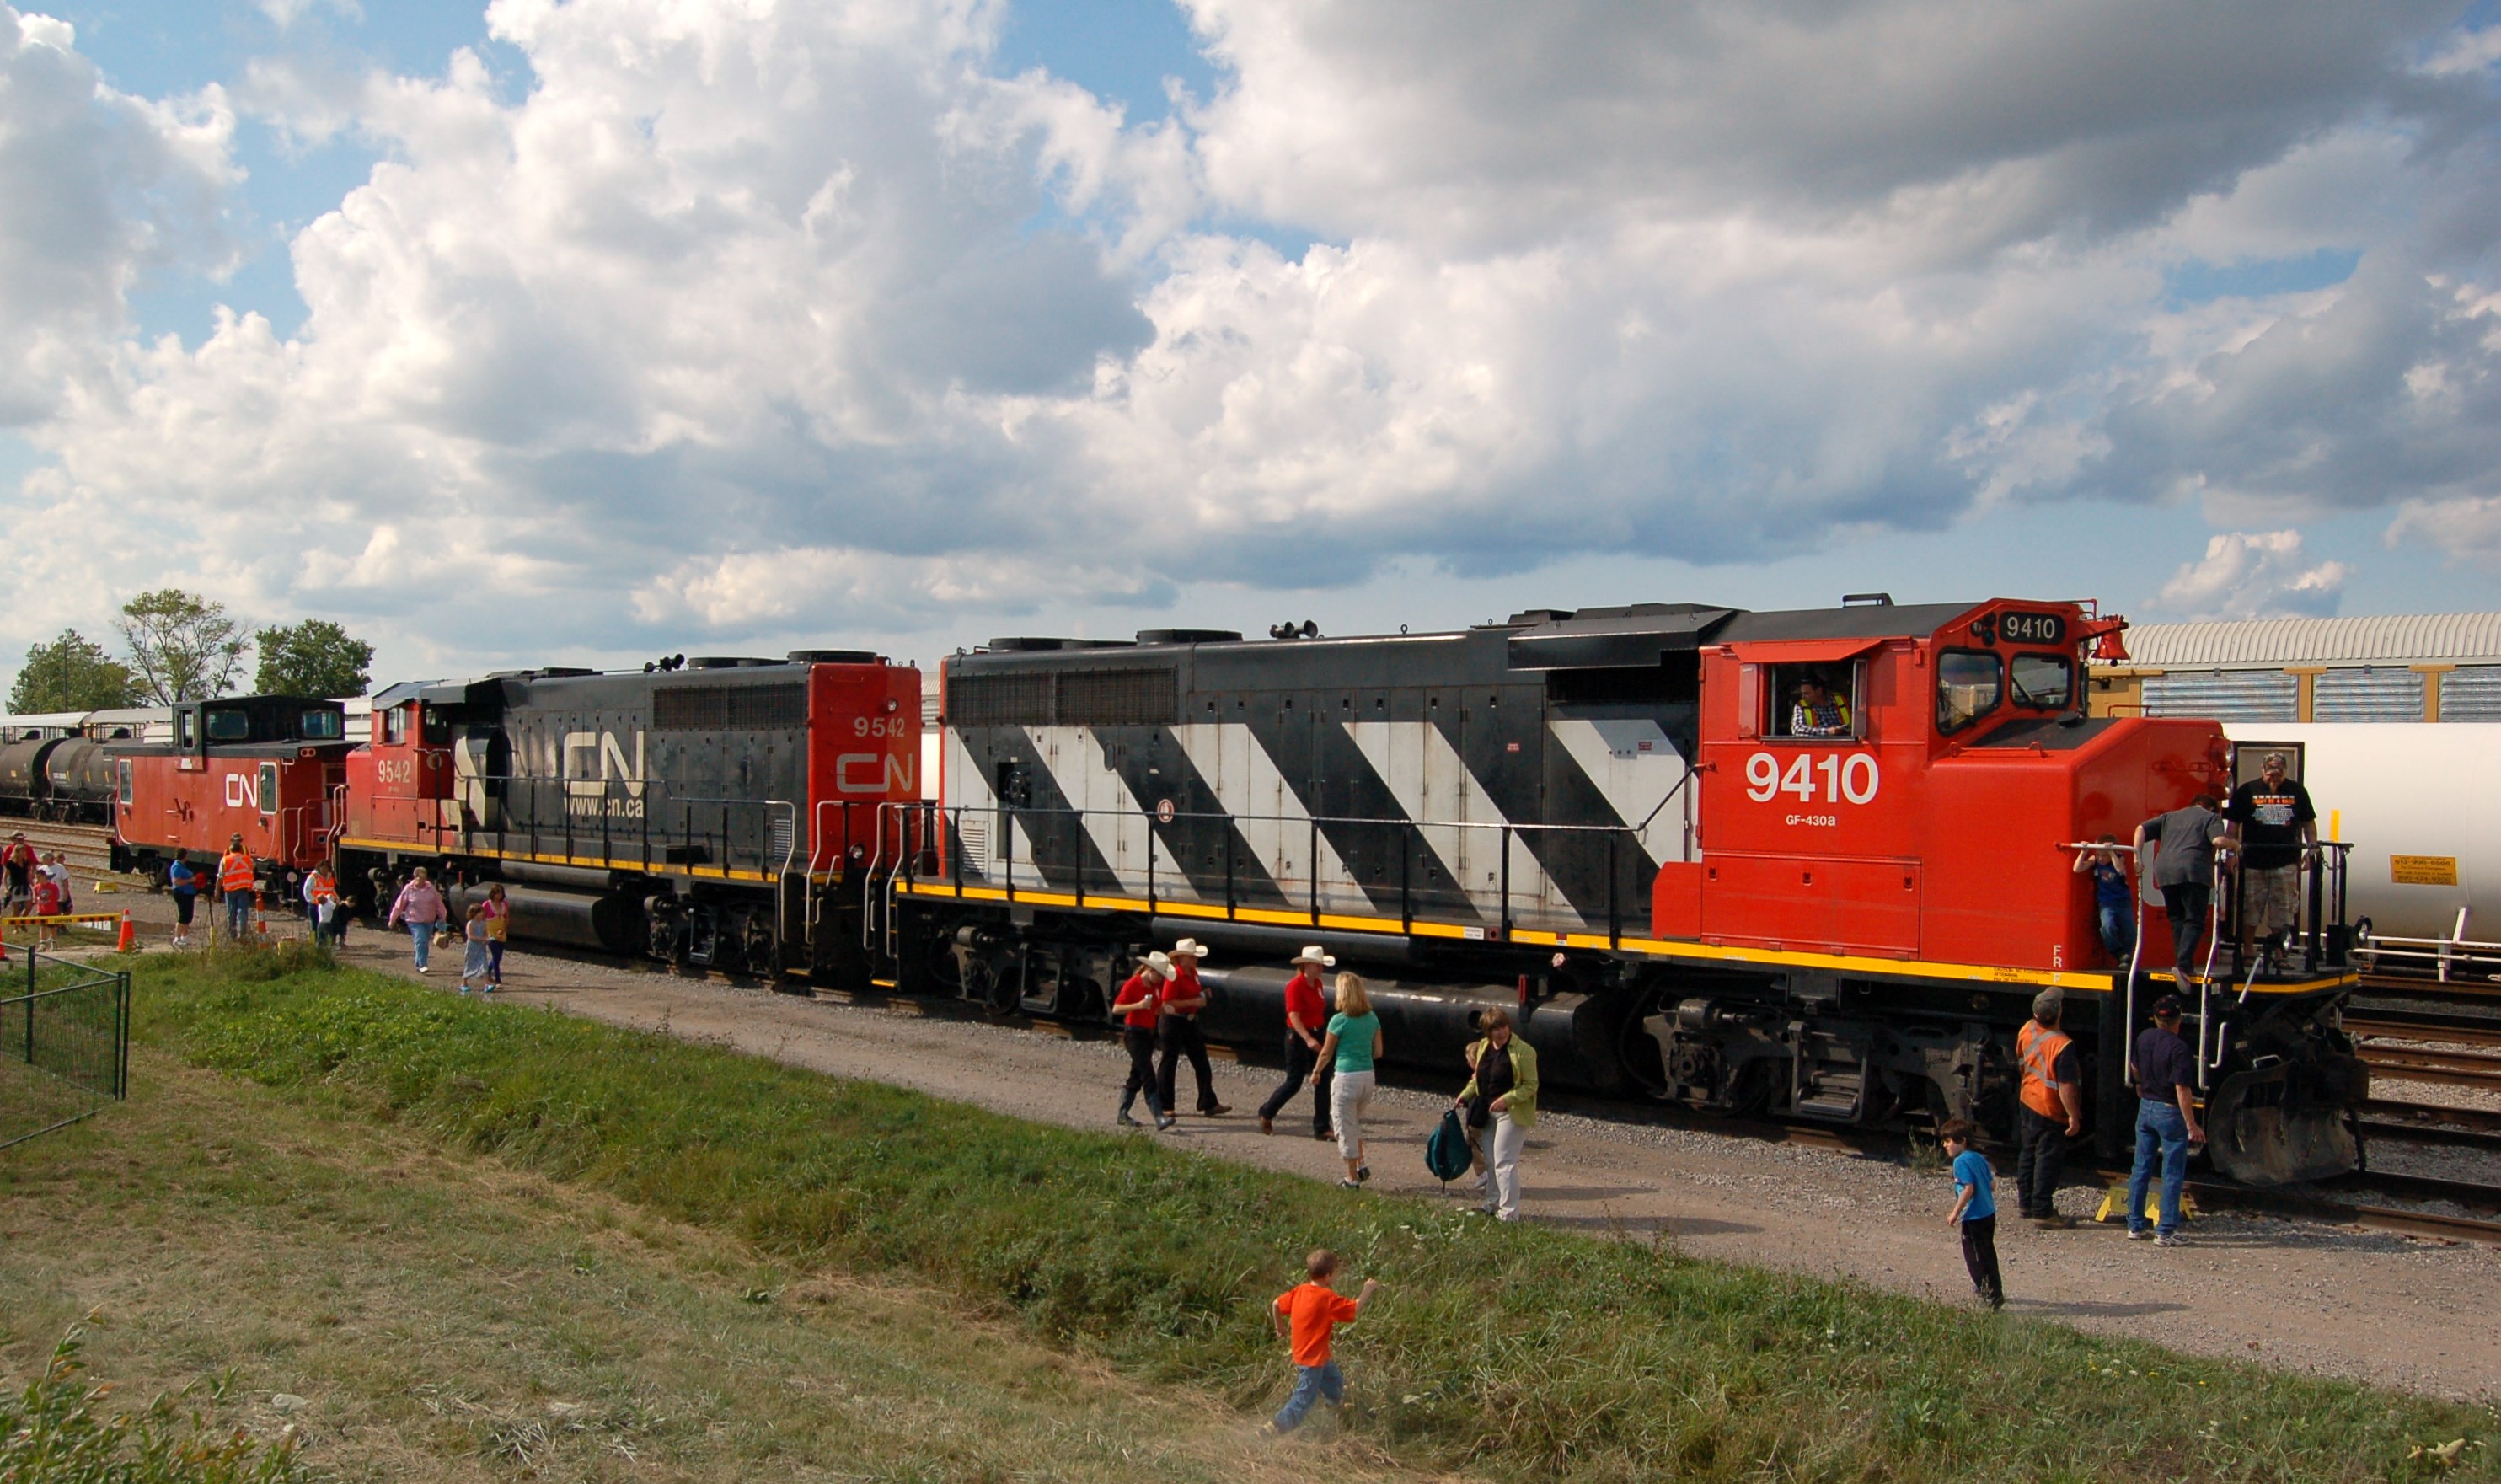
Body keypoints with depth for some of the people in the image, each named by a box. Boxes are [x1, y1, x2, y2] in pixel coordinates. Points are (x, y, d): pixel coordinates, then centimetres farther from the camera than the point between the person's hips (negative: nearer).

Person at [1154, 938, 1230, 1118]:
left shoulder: (1193, 973, 9)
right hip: (1173, 1023, -8)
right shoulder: (1174, 975, -17)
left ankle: (1208, 1105, 8)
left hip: (1190, 1022, 8)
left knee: (1202, 1063, 5)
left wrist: (1203, 995, 4)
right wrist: (1193, 1002, -25)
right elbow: (1167, 1002, -23)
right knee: (1169, 1063, 3)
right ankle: (1164, 1106, 13)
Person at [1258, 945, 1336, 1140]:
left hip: (1317, 1035, 8)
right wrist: (1308, 1039, -33)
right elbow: (1294, 1016, -23)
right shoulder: (1295, 986, -16)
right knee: (1294, 1082, -1)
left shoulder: (1317, 984, 9)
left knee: (1323, 1081, 3)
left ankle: (1321, 1128, 7)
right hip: (1298, 1037, -8)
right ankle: (1266, 1113, 23)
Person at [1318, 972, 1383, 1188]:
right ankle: (1361, 1164, 16)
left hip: (1346, 1078, -6)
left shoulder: (1339, 1021, -12)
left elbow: (1326, 1053, -3)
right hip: (1368, 1076, 6)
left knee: (1346, 1127, 6)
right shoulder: (1372, 1018, 3)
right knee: (1355, 1122, 26)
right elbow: (1378, 1052, 9)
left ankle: (1352, 1177, 11)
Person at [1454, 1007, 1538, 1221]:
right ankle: (1493, 1205, 27)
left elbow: (1531, 1086, -13)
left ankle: (1509, 1213, -4)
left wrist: (1506, 1099, -24)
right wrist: (1464, 1096, 8)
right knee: (1489, 1161, 14)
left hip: (1512, 1113, -7)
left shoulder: (1523, 1051, -13)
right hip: (1487, 1113, 7)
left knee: (1504, 1162, -9)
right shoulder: (1483, 1047, 8)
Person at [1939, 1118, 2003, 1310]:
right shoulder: (1979, 1158, 9)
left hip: (1974, 1218, -9)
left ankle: (1992, 1296, -1)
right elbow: (1992, 1184, 12)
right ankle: (1994, 1290, 34)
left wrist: (1956, 1212, -19)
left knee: (1976, 1258, 0)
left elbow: (1969, 1188, -24)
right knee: (1987, 1254, 22)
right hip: (1989, 1214, 9)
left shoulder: (1961, 1161, -16)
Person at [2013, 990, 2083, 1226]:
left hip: (2027, 1102, 7)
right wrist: (2073, 1116, -18)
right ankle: (2043, 1212, 7)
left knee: (2028, 1153, 19)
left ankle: (2025, 1200, 30)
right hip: (2050, 1110, -7)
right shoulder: (2063, 1045, -28)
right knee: (2049, 1161, 2)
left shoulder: (2027, 1029, -6)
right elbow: (2065, 1086, -26)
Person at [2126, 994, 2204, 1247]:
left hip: (2145, 1108, 7)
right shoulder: (2178, 1048, -20)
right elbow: (2182, 1089, -22)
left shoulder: (2144, 1038, 2)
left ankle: (2135, 1226, 18)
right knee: (2173, 1174, 2)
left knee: (2140, 1169, 12)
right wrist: (2191, 1125, -17)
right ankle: (2165, 1231, 3)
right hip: (2170, 1112, -7)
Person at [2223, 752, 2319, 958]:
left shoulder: (2296, 791, 8)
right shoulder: (2247, 791, 1)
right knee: (2250, 910, 3)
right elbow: (2233, 822, 1)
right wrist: (2232, 850, -7)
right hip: (2253, 861, -2)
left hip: (2285, 861, 2)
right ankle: (2247, 953, 12)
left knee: (2283, 912, 5)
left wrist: (2313, 847, 3)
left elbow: (2308, 821, 14)